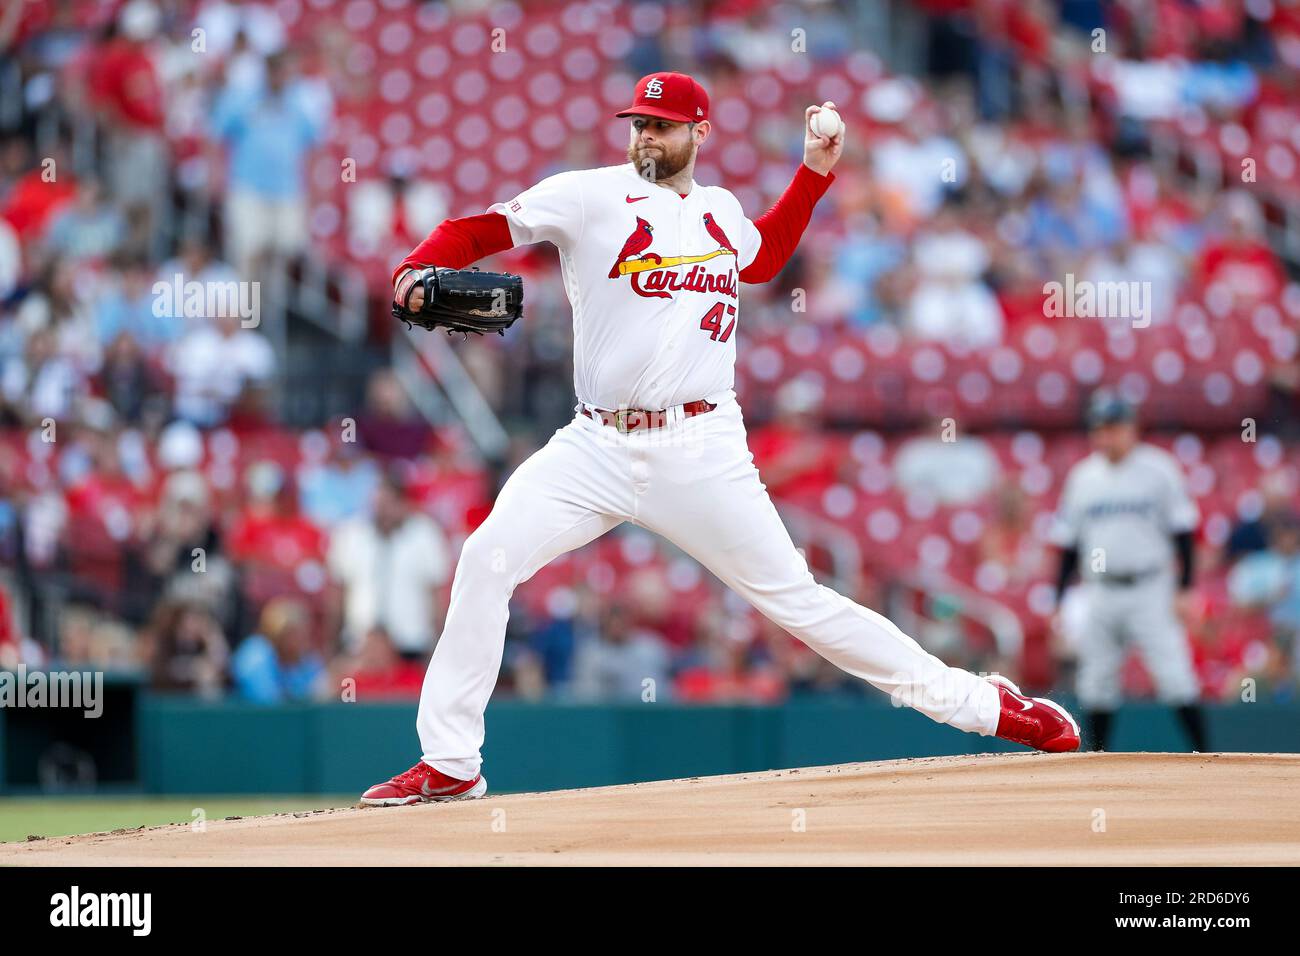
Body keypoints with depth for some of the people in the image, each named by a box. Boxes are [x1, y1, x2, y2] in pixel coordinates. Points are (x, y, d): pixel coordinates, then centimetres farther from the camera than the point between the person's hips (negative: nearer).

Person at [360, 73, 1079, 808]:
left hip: (701, 452, 0)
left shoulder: (721, 211, 14)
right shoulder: (590, 196, 2)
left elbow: (764, 258, 37)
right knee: (488, 560, -16)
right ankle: (450, 766, -8)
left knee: (796, 598, -3)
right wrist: (421, 270, -25)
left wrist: (815, 172, 28)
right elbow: (479, 230, -5)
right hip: (599, 446, 0)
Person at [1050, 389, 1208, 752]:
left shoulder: (1158, 469, -1)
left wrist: (1184, 589, -8)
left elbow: (1182, 531, -1)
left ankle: (1204, 757, -8)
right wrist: (1058, 604, 9)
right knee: (1096, 685, 5)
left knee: (1175, 677, -11)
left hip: (1150, 592, -4)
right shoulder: (1083, 477, 10)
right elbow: (1068, 544, 13)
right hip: (1100, 595, 4)